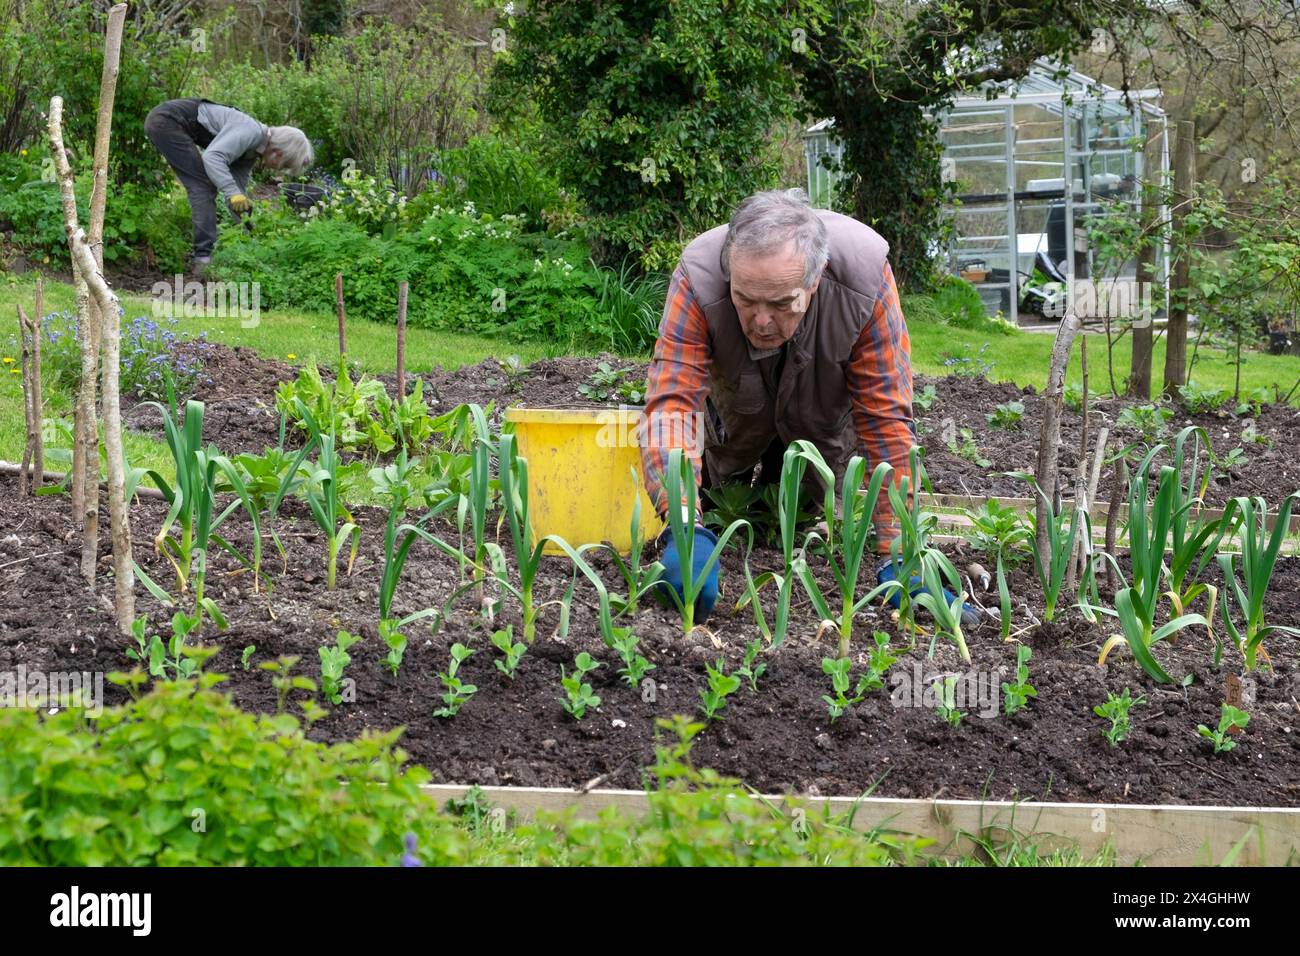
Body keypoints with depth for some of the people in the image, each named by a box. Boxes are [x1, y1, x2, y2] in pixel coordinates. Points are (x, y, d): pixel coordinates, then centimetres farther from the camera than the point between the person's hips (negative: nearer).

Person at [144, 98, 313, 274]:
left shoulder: (251, 153, 10)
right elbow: (212, 156, -31)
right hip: (166, 120, -10)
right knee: (204, 186, -11)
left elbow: (238, 187, 16)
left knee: (204, 186, 13)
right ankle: (203, 256, -16)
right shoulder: (250, 133, -19)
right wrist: (233, 193, -37)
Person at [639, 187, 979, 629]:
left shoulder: (865, 279, -42)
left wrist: (897, 558, -38)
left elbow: (886, 420, -36)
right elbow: (670, 404, -48)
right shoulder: (698, 279, -43)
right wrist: (685, 528, -64)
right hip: (739, 405, 0)